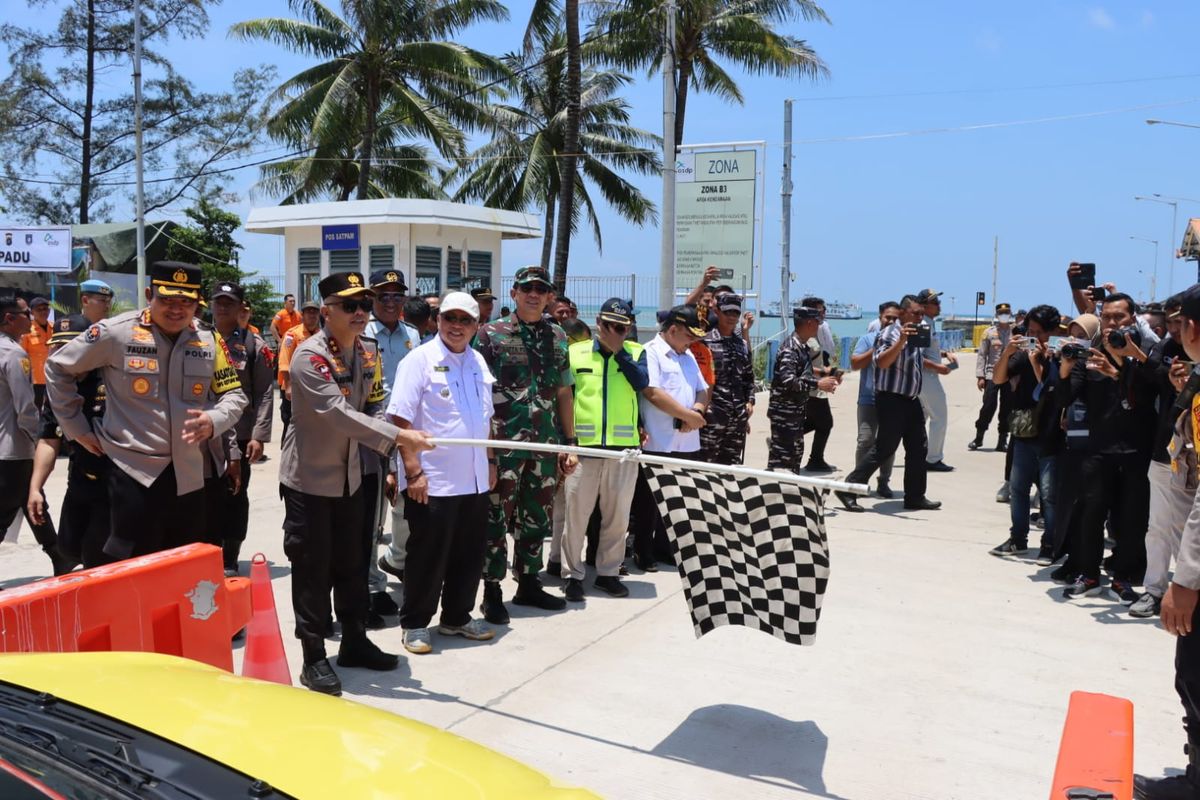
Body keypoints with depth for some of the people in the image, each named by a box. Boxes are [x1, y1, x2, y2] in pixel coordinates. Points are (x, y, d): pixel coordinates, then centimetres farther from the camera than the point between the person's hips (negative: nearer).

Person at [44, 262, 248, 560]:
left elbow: (234, 395, 9)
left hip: (193, 473, 4)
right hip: (135, 469, -4)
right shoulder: (116, 332, -7)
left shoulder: (210, 340, 3)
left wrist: (213, 421, -13)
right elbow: (58, 368, 5)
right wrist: (76, 427, 4)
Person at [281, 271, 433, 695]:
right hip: (309, 477, -7)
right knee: (312, 567, 1)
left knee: (352, 562, 15)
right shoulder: (309, 356, -20)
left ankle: (354, 641, 29)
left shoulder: (368, 351, 3)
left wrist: (391, 446, -4)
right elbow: (338, 413, -31)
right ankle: (314, 657, 13)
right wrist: (397, 436, -36)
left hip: (350, 474, 7)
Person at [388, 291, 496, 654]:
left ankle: (457, 617, 31)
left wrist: (490, 462, 17)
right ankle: (415, 624, 21)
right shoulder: (420, 360, -9)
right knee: (427, 556, 5)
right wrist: (414, 472, -17)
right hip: (433, 482, -6)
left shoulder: (478, 362, 11)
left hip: (476, 480, 6)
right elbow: (401, 419, -13)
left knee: (470, 554, 14)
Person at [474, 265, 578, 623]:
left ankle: (529, 583, 28)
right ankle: (492, 590, 14)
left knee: (537, 518, 13)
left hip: (546, 445, 5)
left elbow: (563, 393, 14)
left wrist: (570, 441, 10)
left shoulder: (558, 337, 10)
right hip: (504, 443, -4)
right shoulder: (491, 334, -3)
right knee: (497, 517, 2)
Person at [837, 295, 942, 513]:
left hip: (912, 399, 9)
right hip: (892, 399, -9)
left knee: (917, 449, 11)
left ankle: (915, 496, 21)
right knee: (883, 448, -7)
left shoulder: (917, 334, 15)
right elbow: (882, 362, -31)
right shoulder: (890, 333, -13)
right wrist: (901, 341, -39)